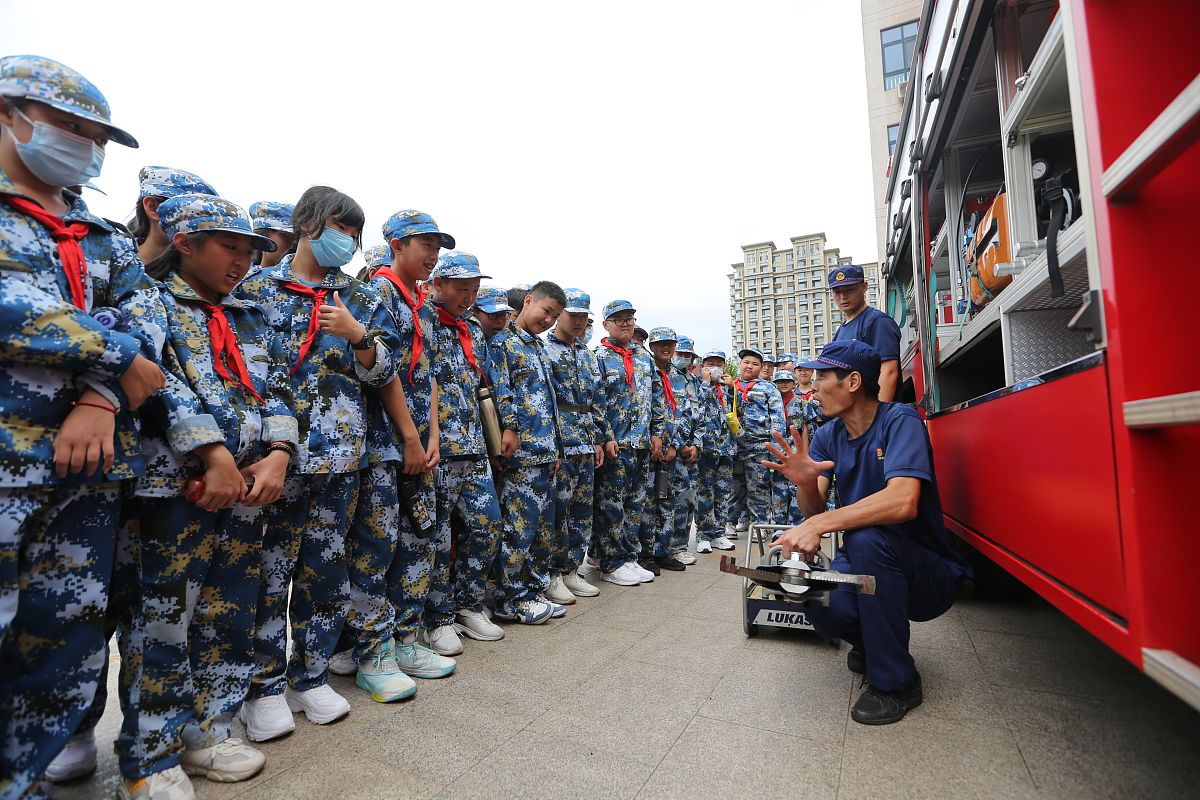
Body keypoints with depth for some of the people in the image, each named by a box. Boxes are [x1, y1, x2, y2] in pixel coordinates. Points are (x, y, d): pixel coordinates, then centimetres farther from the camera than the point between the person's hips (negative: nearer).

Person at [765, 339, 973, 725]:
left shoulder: (900, 421, -19)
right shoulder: (827, 436, 0)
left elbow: (903, 502, -35)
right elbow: (815, 512, -9)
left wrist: (820, 524, -41)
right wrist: (805, 483, -31)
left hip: (931, 572, -4)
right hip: (865, 564, 4)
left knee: (867, 538, -35)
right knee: (821, 606, -26)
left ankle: (896, 681, -13)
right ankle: (870, 641, 13)